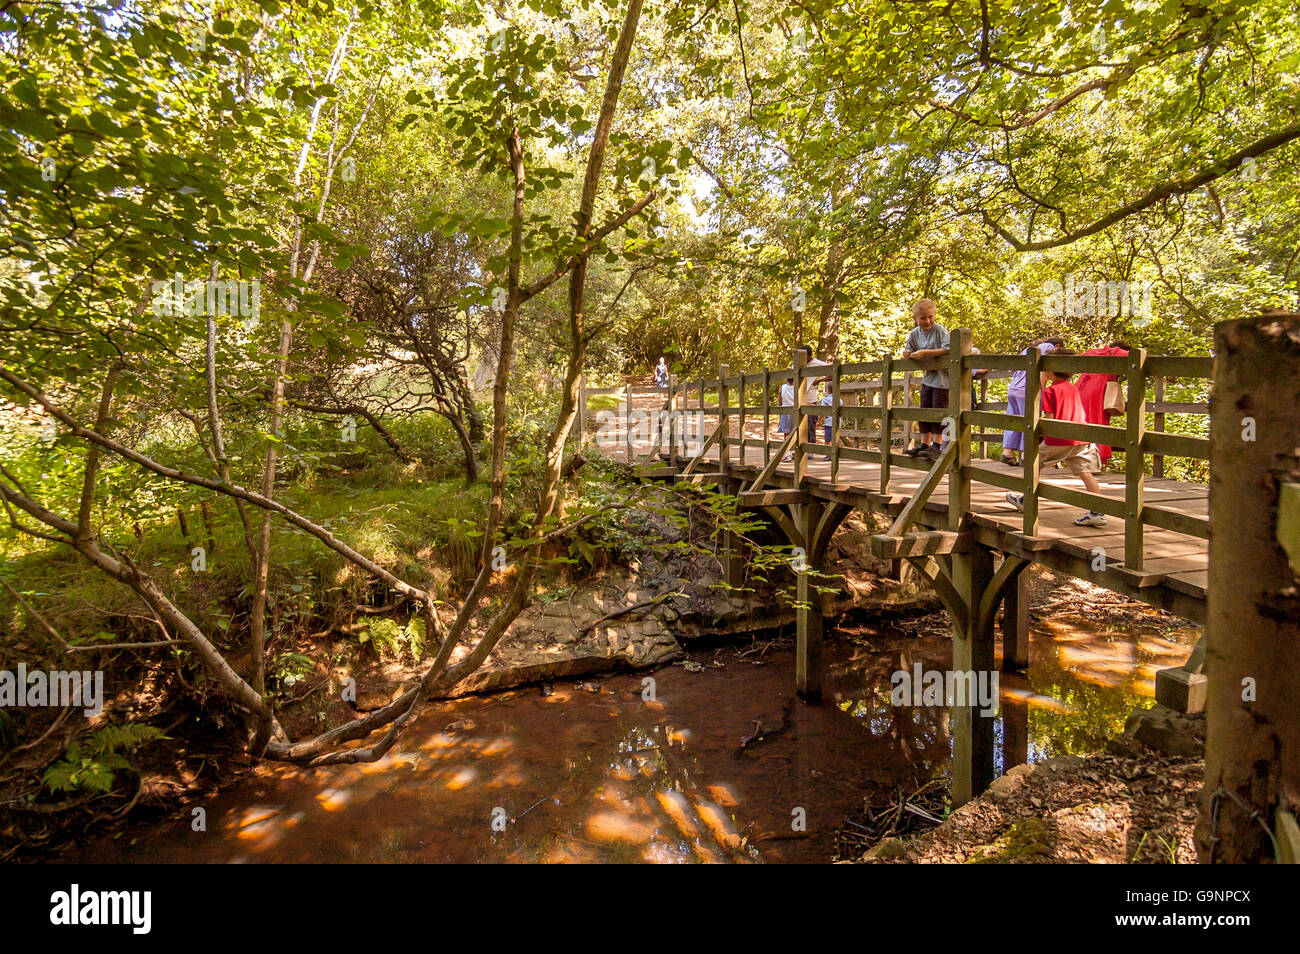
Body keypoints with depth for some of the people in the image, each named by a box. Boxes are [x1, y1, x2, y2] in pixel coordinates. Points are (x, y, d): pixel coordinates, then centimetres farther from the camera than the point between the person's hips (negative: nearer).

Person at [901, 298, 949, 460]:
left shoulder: (940, 330, -15)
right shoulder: (914, 334, 2)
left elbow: (948, 350, -26)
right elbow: (909, 352, 12)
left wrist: (924, 353, -27)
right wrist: (907, 354, -13)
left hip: (943, 378, -6)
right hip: (928, 377, 6)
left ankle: (936, 446, 1)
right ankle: (924, 444, 16)